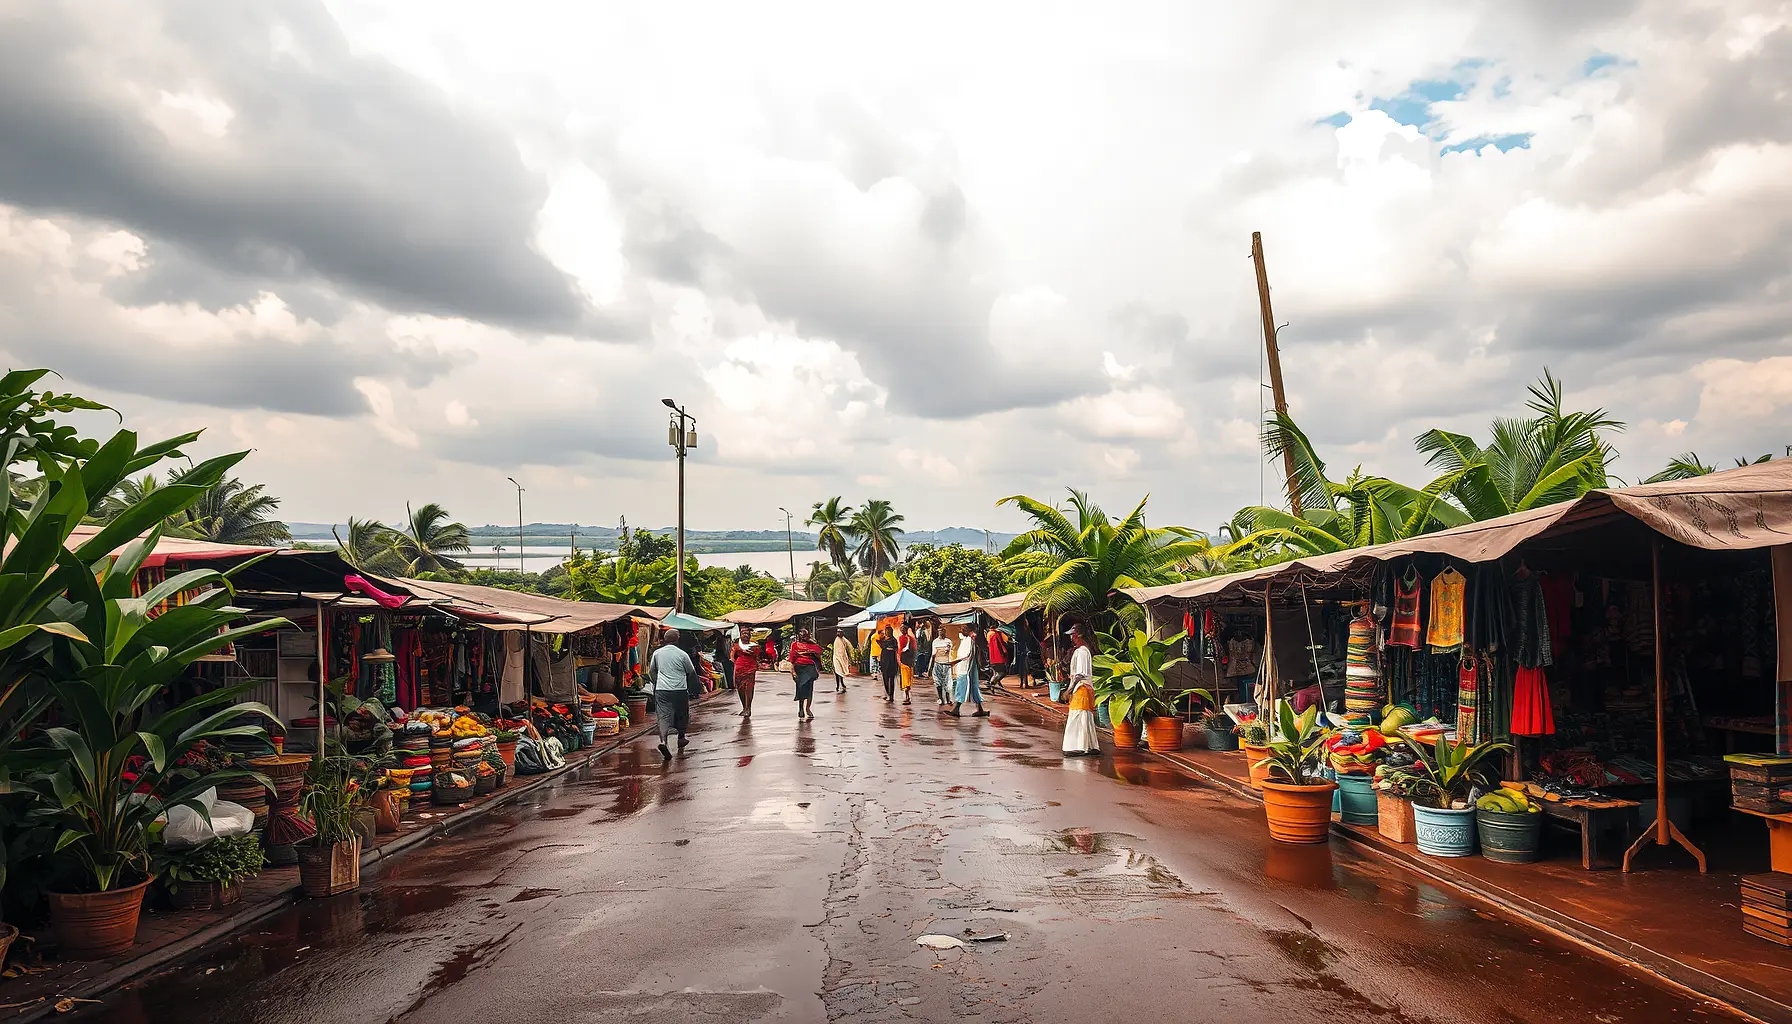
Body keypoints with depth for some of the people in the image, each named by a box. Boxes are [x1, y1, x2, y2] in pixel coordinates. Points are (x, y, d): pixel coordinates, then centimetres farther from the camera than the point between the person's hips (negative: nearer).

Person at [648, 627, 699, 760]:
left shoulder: (657, 653, 5)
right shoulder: (682, 654, -3)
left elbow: (651, 672, 17)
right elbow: (692, 672, 8)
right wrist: (691, 687, 26)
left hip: (661, 689, 1)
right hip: (680, 689, -1)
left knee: (663, 716, -5)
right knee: (682, 715, 18)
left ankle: (663, 740, -27)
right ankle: (681, 739, 33)